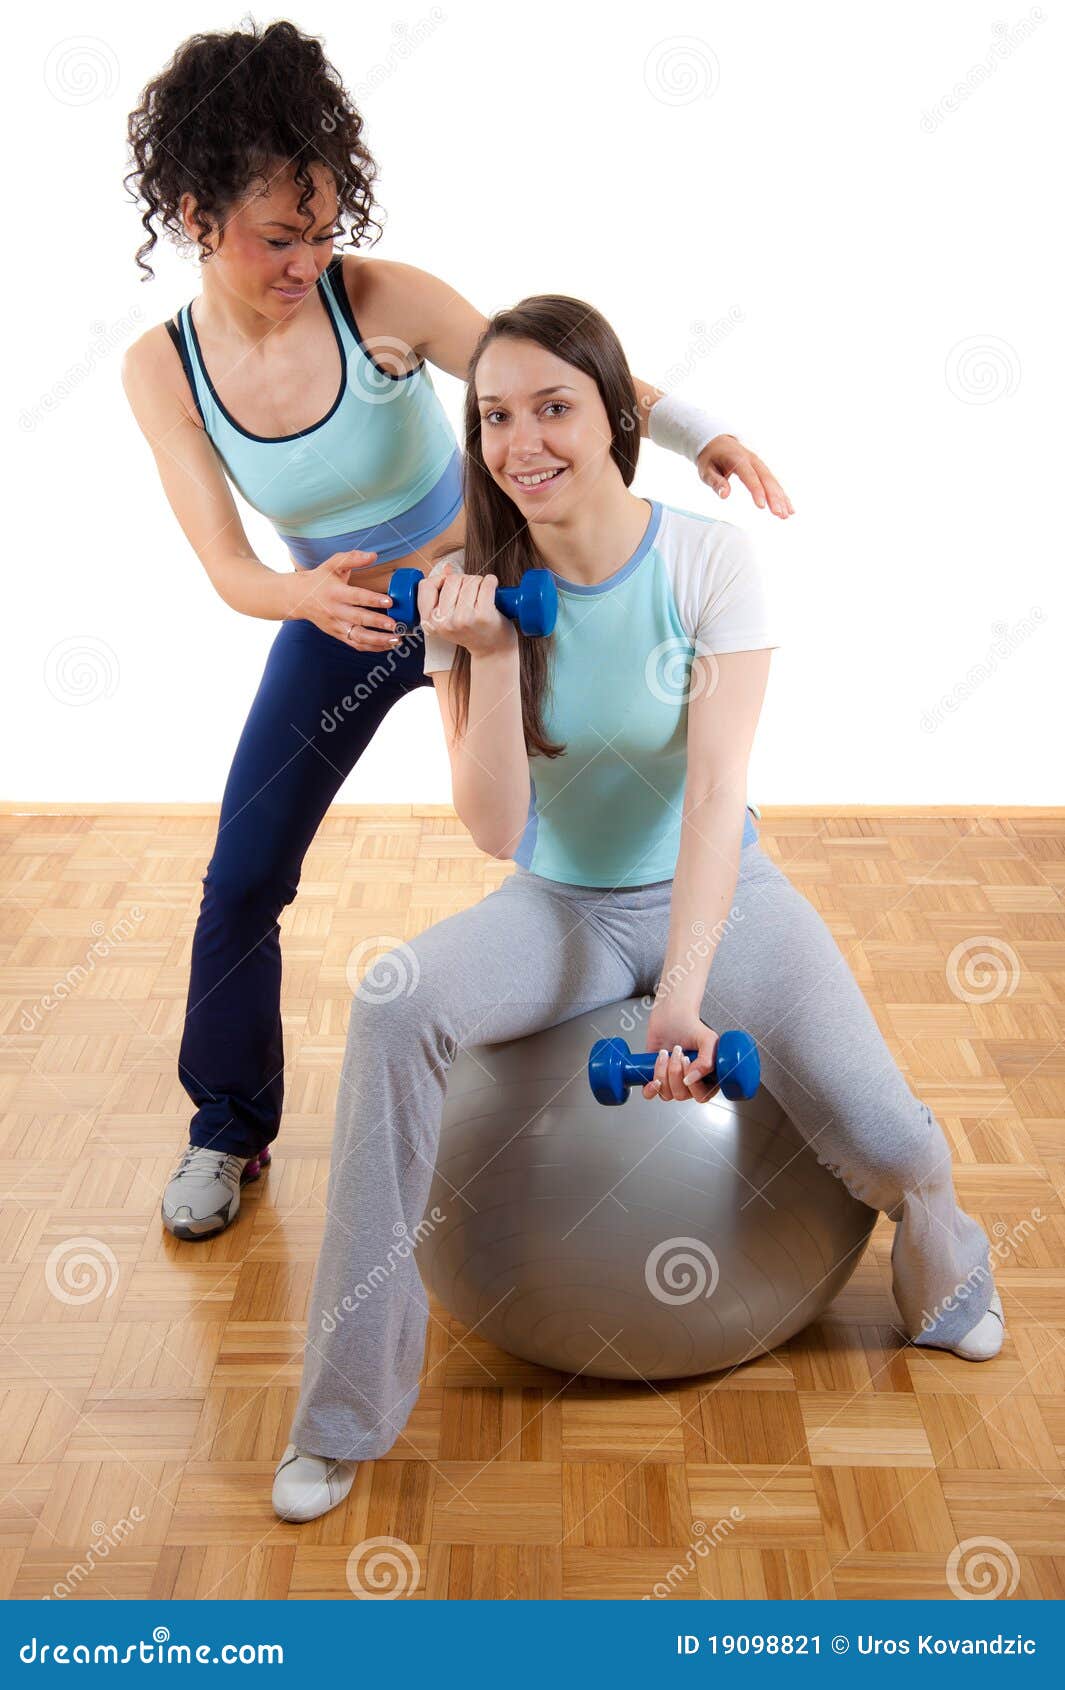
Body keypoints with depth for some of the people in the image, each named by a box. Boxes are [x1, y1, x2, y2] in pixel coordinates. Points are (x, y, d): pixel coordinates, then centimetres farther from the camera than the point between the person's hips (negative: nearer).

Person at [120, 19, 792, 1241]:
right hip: (334, 617, 2)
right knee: (242, 879, 0)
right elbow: (230, 569, -18)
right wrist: (315, 593, -41)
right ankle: (228, 1128, 22)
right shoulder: (160, 370, -15)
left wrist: (696, 433, -40)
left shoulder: (383, 299, -22)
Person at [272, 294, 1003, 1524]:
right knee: (392, 1007, -29)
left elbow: (716, 790, -20)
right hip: (559, 906, 2)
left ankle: (936, 1256, 22)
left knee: (886, 1144, -21)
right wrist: (491, 655, -25)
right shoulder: (474, 588, -8)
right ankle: (344, 1409, -14)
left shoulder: (710, 559, -13)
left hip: (718, 893, -1)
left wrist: (683, 991, -31)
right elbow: (495, 829, -13)